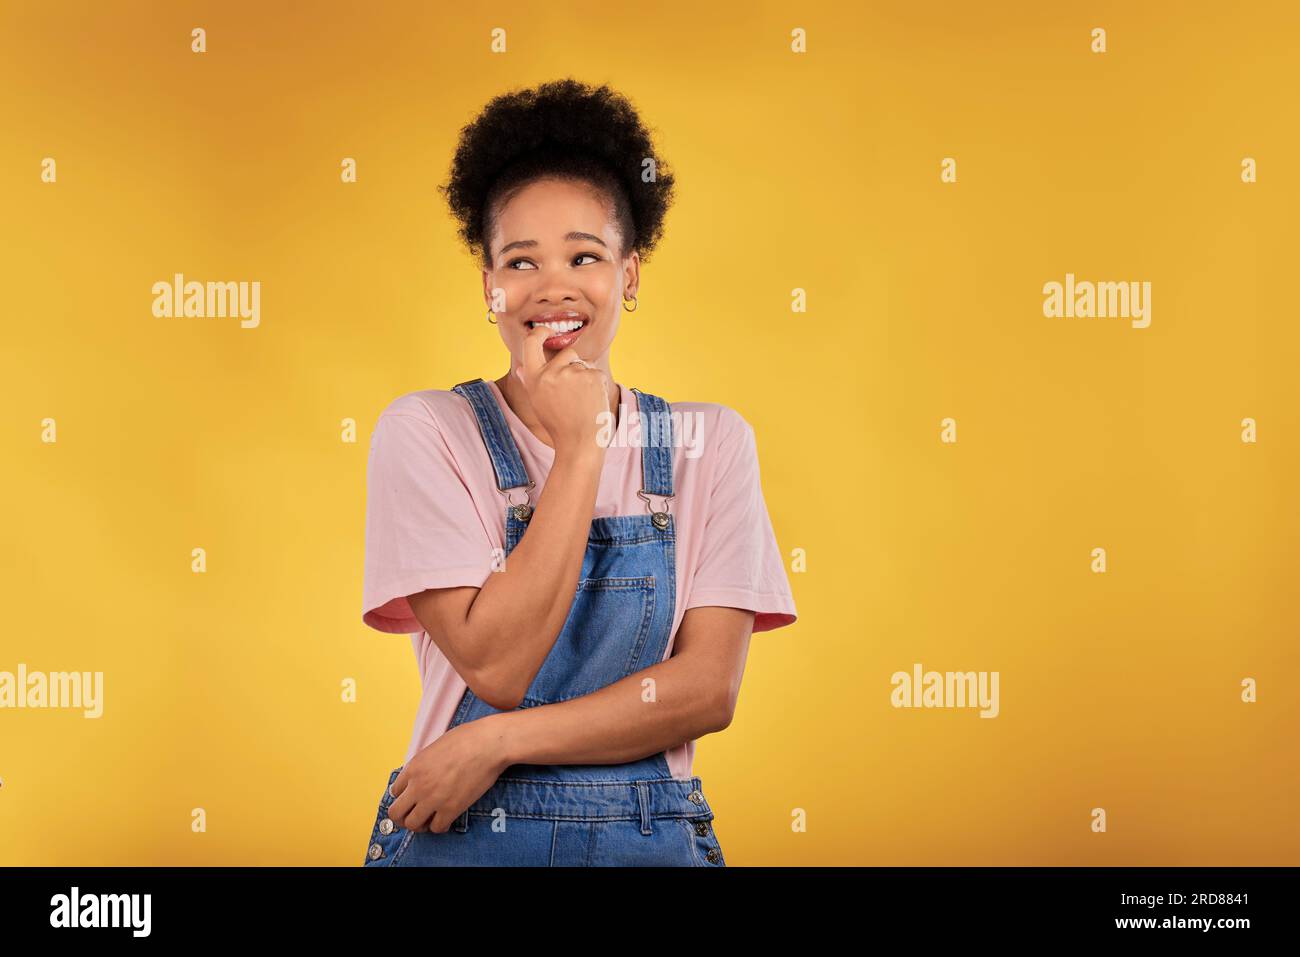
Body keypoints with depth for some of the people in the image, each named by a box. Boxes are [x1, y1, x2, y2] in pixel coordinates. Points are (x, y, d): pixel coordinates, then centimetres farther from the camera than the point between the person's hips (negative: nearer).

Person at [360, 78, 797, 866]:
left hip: (652, 837, 1)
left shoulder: (711, 444, -1)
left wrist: (497, 741, -16)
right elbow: (496, 666, -15)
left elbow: (709, 690, -8)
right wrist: (579, 449, -16)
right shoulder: (425, 434, -6)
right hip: (459, 835, -1)